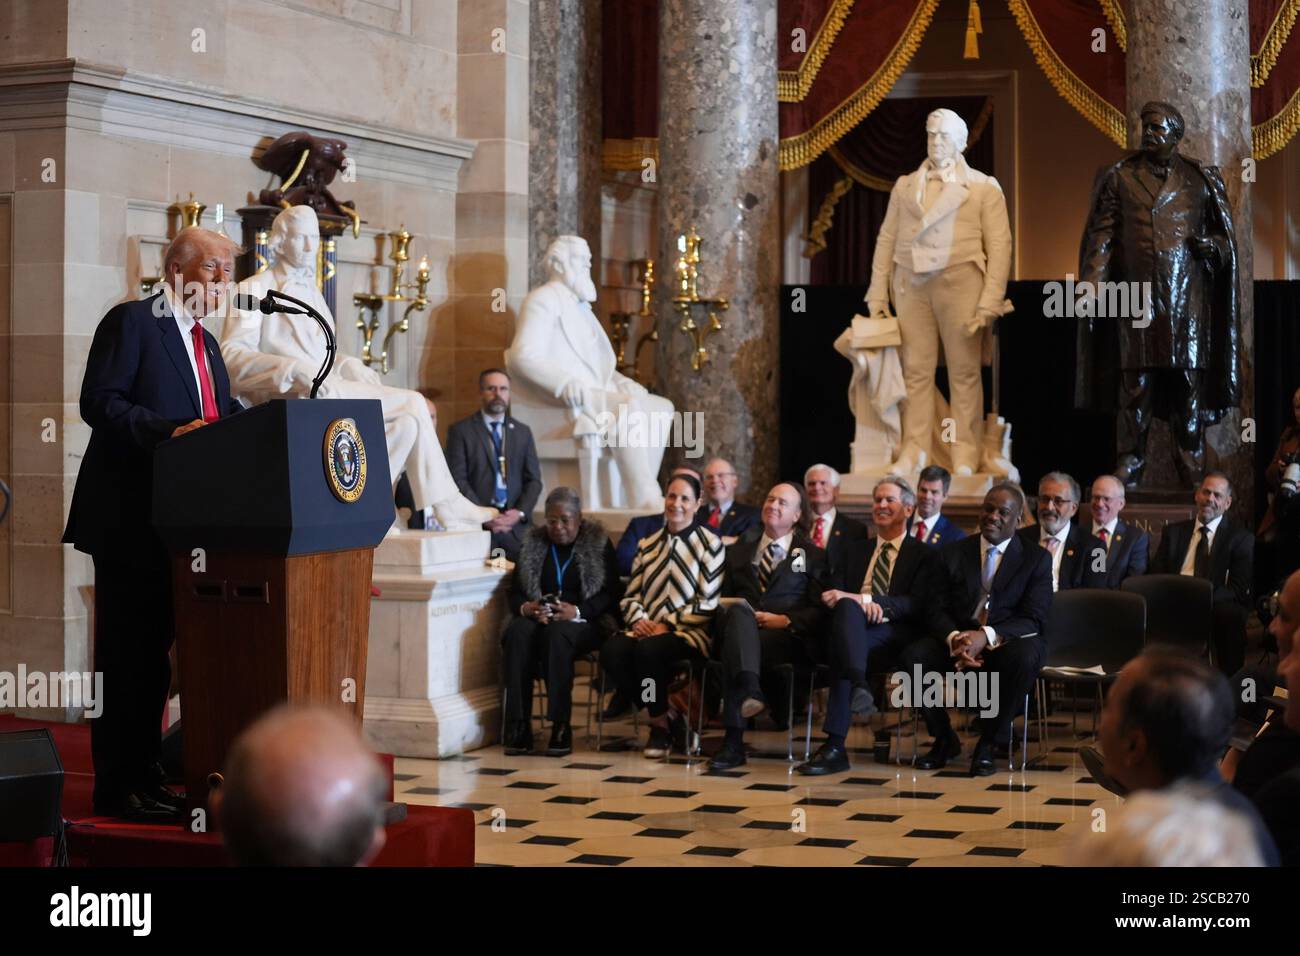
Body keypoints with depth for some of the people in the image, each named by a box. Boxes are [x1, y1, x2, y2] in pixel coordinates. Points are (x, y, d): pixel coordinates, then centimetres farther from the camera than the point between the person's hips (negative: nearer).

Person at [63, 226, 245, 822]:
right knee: (126, 654, -4)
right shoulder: (131, 322, -7)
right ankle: (117, 788, 1)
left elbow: (224, 415, 18)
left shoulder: (204, 342, 19)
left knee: (153, 652, 12)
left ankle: (145, 777, 19)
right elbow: (100, 401, -16)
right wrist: (169, 431, -27)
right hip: (130, 520, -8)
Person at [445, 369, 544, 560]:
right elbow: (458, 480, -2)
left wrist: (520, 512, -4)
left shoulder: (522, 432, 17)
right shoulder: (461, 431, 6)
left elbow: (534, 480, 14)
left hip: (516, 523, 3)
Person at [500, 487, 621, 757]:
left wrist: (577, 611, -20)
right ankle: (518, 726, -32)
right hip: (537, 619, 3)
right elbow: (514, 593, 12)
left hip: (585, 623, -3)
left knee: (557, 633, -38)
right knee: (518, 633, -32)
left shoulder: (598, 542, 6)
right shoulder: (533, 543, 15)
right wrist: (525, 607, -13)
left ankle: (561, 725, -33)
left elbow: (610, 593, -3)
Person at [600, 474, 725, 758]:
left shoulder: (709, 543, 3)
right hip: (648, 628, 5)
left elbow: (707, 604, -4)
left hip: (689, 632, -5)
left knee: (648, 649, -36)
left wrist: (668, 625, -12)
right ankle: (666, 716, -9)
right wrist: (639, 620, -6)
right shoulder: (649, 545, 19)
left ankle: (660, 723, -10)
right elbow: (630, 596, 16)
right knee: (611, 650, -28)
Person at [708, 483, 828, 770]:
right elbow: (723, 599, 22)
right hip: (740, 630, 2)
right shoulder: (738, 551, 29)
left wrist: (786, 620, -10)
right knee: (739, 610, -38)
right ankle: (750, 690, -61)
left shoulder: (813, 556, 19)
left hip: (786, 638, -2)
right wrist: (740, 614, -2)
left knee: (733, 650, -36)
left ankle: (734, 742, -47)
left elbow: (820, 611, 8)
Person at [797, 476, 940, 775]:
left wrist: (864, 599, -15)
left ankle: (835, 746, -45)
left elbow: (918, 605, -3)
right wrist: (858, 603, -11)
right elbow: (834, 594, 16)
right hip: (854, 628, 3)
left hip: (899, 636, -3)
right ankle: (859, 686, -57)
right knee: (846, 606, -36)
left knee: (842, 648, -36)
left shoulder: (924, 555, 15)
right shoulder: (859, 551, 30)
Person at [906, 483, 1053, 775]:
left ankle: (988, 743, -17)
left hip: (1008, 641, -2)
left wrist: (987, 636, -27)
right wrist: (955, 639, -21)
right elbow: (940, 610, 4)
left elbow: (1033, 619, -9)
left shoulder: (1037, 558, 1)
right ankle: (943, 739, -3)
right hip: (958, 638, 2)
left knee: (1025, 658, -37)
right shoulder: (953, 554, 9)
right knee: (912, 657, -25)